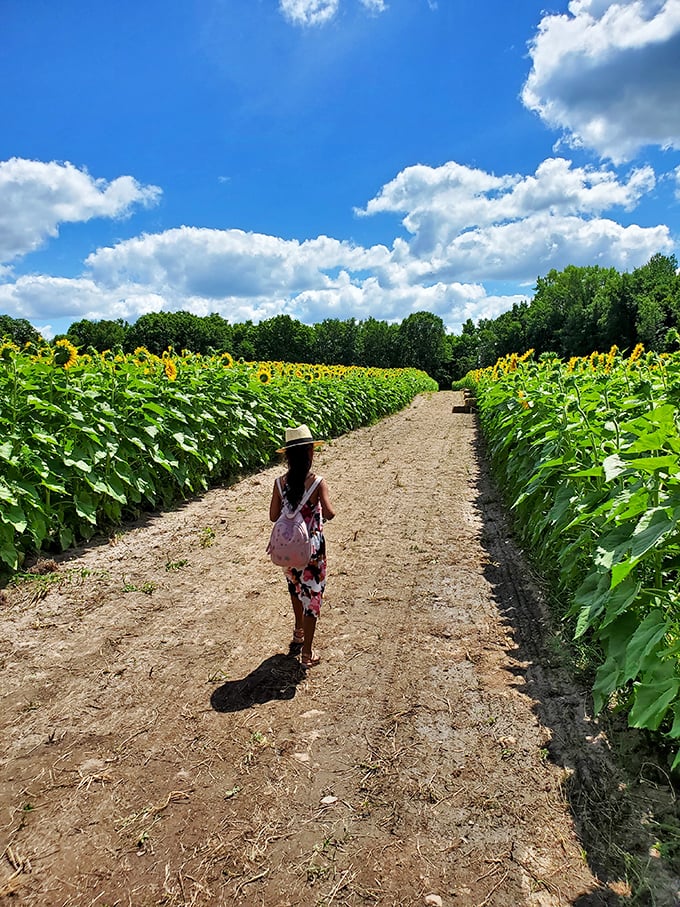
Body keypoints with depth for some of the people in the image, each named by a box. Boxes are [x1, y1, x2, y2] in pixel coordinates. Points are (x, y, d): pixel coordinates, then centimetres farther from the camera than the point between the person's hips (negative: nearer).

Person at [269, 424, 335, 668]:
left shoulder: (280, 483, -8)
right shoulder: (318, 483, -18)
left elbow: (273, 516, -4)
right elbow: (329, 513, -25)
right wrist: (327, 508, -4)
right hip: (312, 548, -4)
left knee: (296, 588, 27)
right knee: (312, 595, 9)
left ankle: (299, 632, 48)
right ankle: (307, 653, 17)